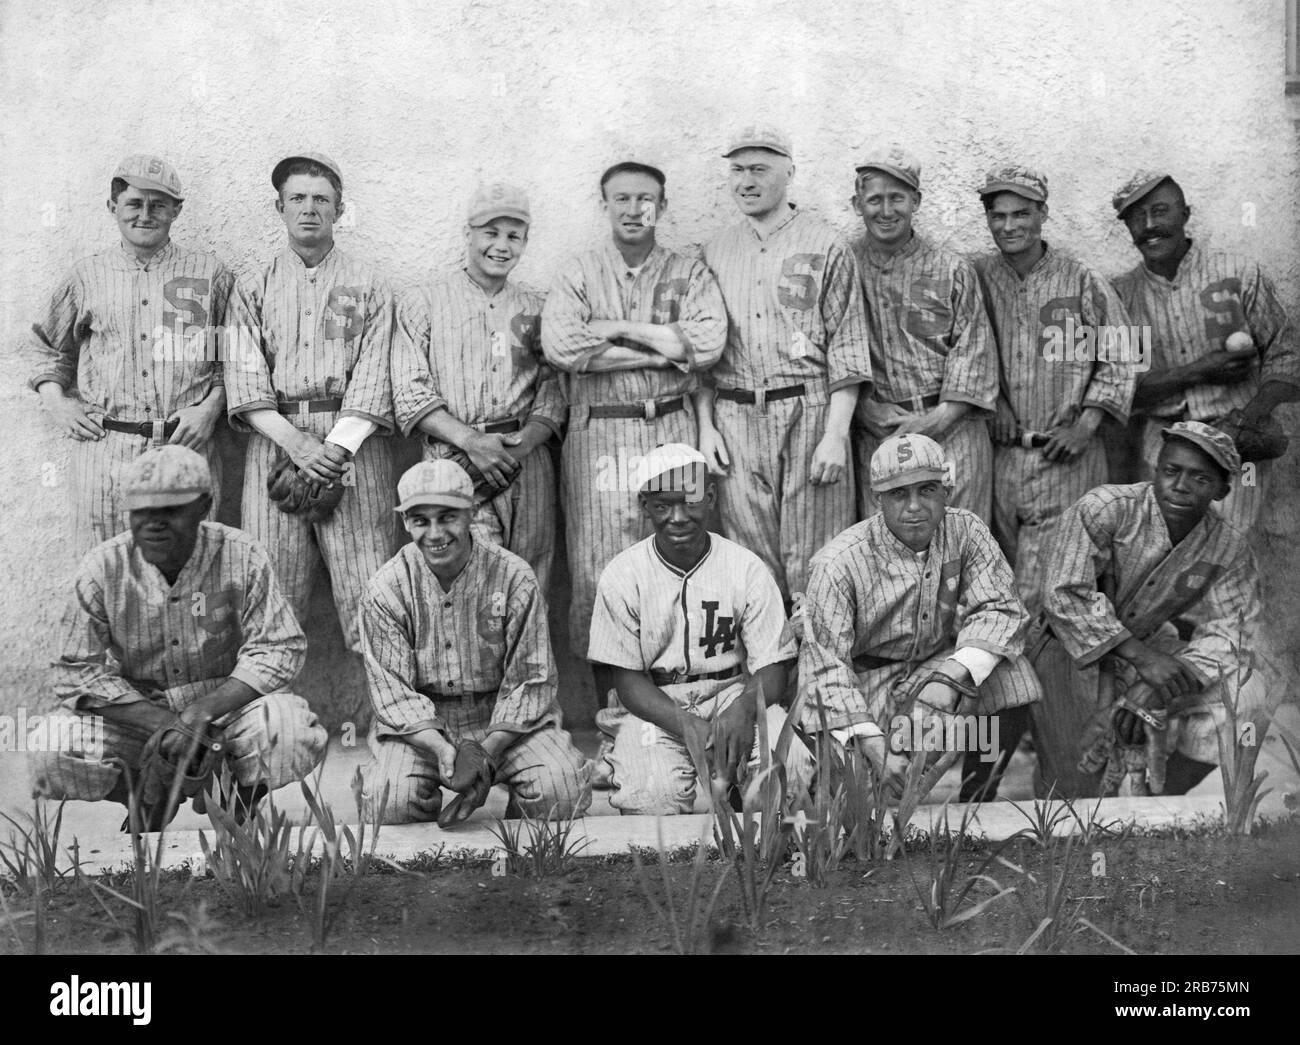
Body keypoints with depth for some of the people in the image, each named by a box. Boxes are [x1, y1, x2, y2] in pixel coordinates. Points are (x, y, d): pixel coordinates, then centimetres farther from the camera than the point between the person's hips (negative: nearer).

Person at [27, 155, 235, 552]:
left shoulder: (210, 274, 7)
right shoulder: (87, 276, 11)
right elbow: (47, 346, 24)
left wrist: (211, 407, -4)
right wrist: (55, 402, 9)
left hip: (186, 449, -1)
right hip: (104, 452, 1)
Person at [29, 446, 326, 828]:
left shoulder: (242, 557, -13)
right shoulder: (104, 568, -11)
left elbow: (279, 649, -15)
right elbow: (78, 672, -10)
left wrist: (201, 711, -29)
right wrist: (162, 722, -25)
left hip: (227, 701, -1)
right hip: (136, 710, 1)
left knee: (294, 731, -32)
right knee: (50, 756, -25)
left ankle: (242, 805, 3)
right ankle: (151, 804, 5)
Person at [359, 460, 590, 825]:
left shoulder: (514, 578, -9)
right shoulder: (386, 590, -8)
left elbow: (531, 682, -8)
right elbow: (391, 690, -10)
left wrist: (487, 753, -23)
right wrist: (442, 750, -28)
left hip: (507, 719, 0)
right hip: (421, 725, 0)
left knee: (562, 792, -25)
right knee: (389, 801, -28)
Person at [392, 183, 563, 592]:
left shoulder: (536, 309, 19)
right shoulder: (421, 303, 8)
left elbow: (553, 392, 11)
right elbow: (410, 393, -1)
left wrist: (521, 444, -9)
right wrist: (470, 441, -13)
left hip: (528, 463, 4)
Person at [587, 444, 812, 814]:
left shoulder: (747, 568, 1)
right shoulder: (622, 575, -1)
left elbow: (772, 665, -2)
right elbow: (624, 677, -4)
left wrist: (745, 708, -26)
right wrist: (686, 725, -22)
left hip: (733, 695, 1)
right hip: (653, 707, -1)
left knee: (793, 767, -28)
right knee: (655, 792, -32)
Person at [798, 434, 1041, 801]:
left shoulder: (965, 531, -9)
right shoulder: (838, 563, -21)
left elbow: (999, 608, -15)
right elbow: (825, 664, -23)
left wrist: (952, 677, -33)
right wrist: (871, 742, -36)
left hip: (942, 664, 4)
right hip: (865, 681, -4)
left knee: (1008, 675, -23)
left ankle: (977, 802, -2)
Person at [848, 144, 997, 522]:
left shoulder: (953, 271, 6)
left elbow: (974, 352, 2)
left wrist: (938, 419, -9)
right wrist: (865, 407, -9)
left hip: (949, 428, 0)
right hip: (874, 435, 0)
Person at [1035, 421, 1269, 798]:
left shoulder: (1230, 549, -7)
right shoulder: (1103, 509, -22)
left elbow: (1227, 632, -13)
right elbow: (1066, 596, -27)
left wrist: (1153, 694, -29)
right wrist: (1143, 657, -33)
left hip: (1151, 650, 5)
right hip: (1078, 652, -5)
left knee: (1242, 690, -15)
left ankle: (1161, 799, 1)